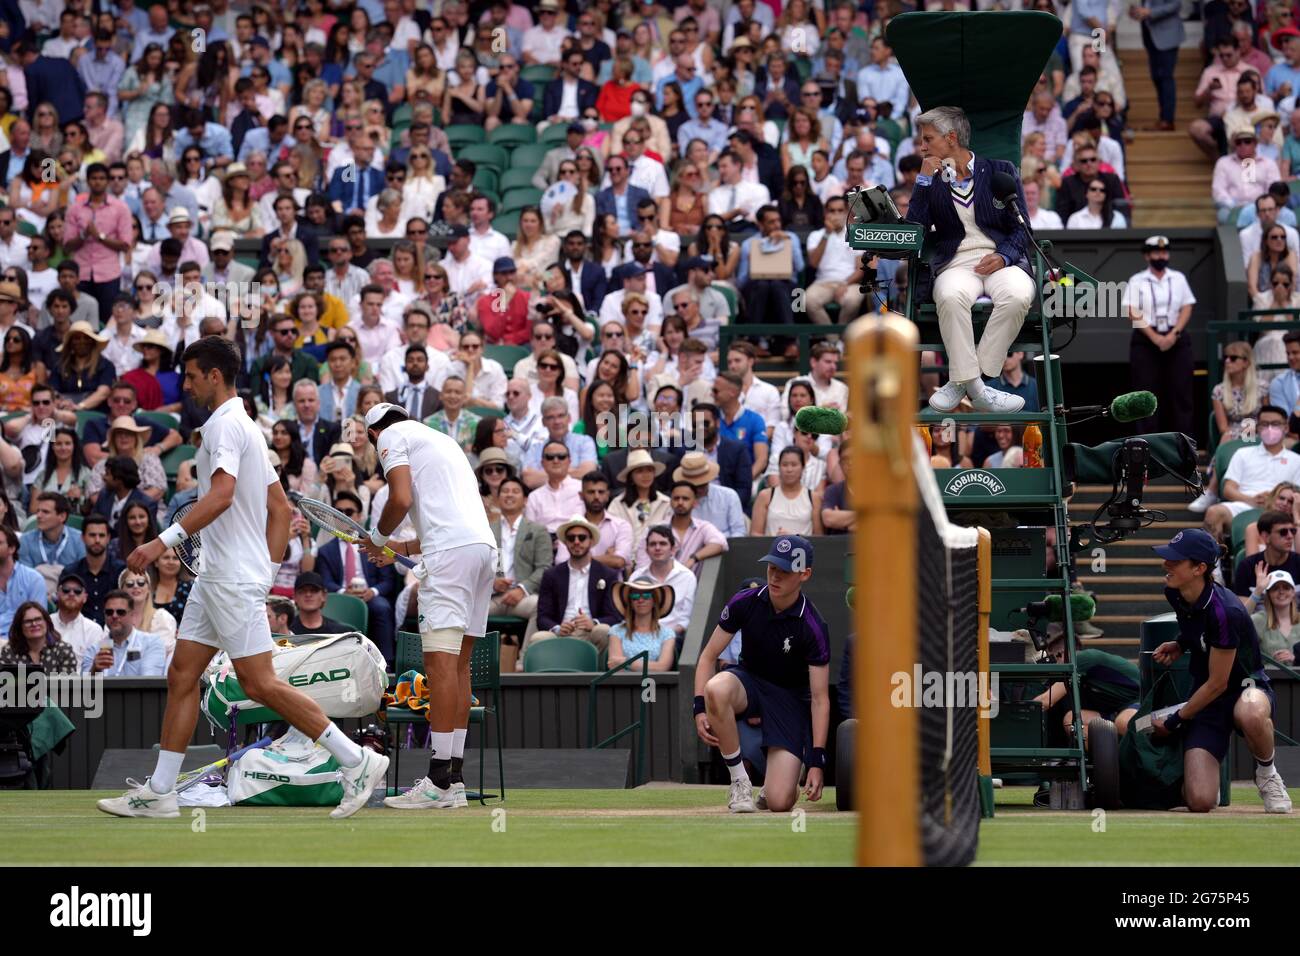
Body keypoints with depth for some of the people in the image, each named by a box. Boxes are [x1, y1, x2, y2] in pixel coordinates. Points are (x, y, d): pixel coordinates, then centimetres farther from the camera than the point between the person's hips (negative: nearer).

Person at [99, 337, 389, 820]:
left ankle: (356, 760, -6)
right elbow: (281, 508, 22)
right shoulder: (245, 426, 20)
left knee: (259, 683, -10)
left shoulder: (225, 423, -12)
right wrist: (268, 569, 20)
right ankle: (159, 793, 7)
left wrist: (165, 540, -31)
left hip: (234, 579, -10)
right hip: (216, 577, 10)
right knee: (182, 674, 7)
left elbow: (222, 493, -28)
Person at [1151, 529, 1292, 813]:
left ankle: (1267, 774, -14)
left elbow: (1217, 684, -21)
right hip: (1206, 698, 5)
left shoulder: (1224, 611, -29)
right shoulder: (1175, 594, -6)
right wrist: (1179, 646, -1)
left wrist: (1174, 721, -12)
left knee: (1250, 714, -47)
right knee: (1200, 803, -14)